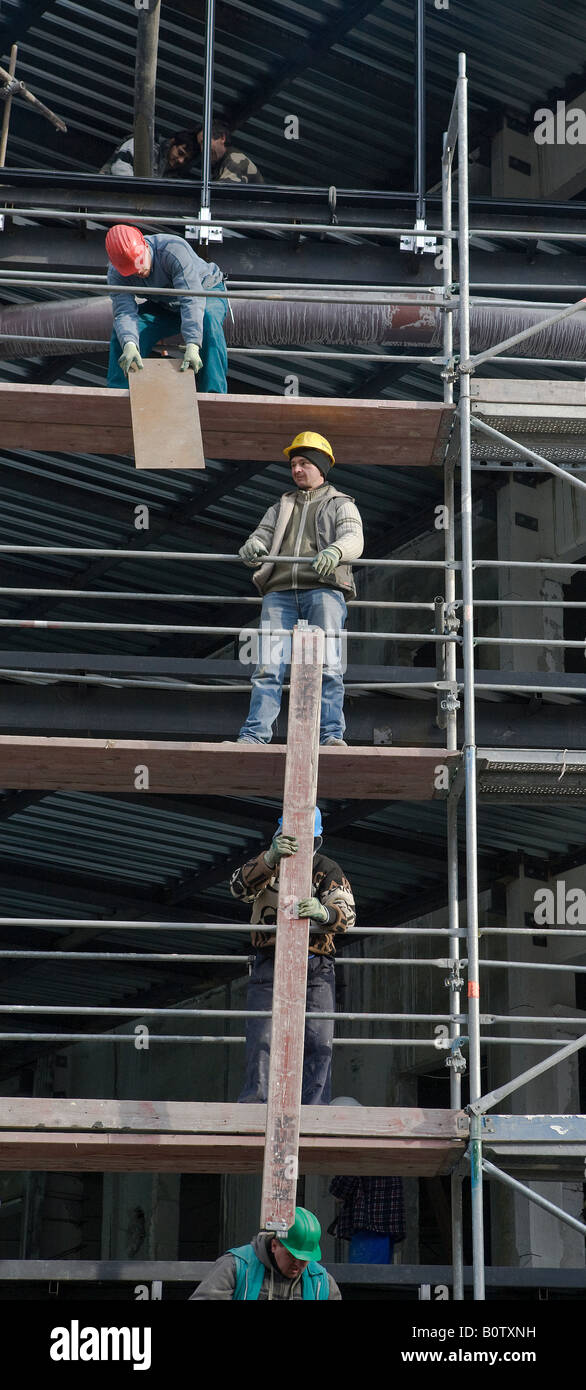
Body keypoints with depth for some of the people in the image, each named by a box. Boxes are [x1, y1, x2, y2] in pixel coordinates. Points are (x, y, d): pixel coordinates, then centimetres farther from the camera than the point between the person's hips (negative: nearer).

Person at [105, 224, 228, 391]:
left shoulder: (174, 249, -36)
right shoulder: (116, 273, -20)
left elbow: (192, 298, -43)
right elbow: (124, 313, -31)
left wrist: (192, 346, -55)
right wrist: (129, 345, -55)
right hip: (162, 307, 4)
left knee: (208, 320, -38)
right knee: (122, 331, -19)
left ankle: (214, 393, -36)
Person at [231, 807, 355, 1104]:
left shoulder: (328, 870, 7)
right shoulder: (265, 864, 8)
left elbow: (346, 914, -11)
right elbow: (240, 888, -16)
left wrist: (322, 912, -36)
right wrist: (271, 858, -34)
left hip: (315, 968, 0)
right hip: (269, 965, 0)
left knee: (319, 1043, -7)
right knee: (261, 1040, -8)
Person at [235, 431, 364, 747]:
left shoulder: (341, 505, 17)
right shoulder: (281, 507, 30)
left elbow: (354, 538, -2)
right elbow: (262, 536, 18)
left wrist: (334, 550, -27)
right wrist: (252, 547, -9)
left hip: (323, 589, -3)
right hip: (279, 592, 3)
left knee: (327, 667, -16)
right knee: (268, 667, -9)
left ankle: (332, 735, -20)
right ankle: (253, 736, -15)